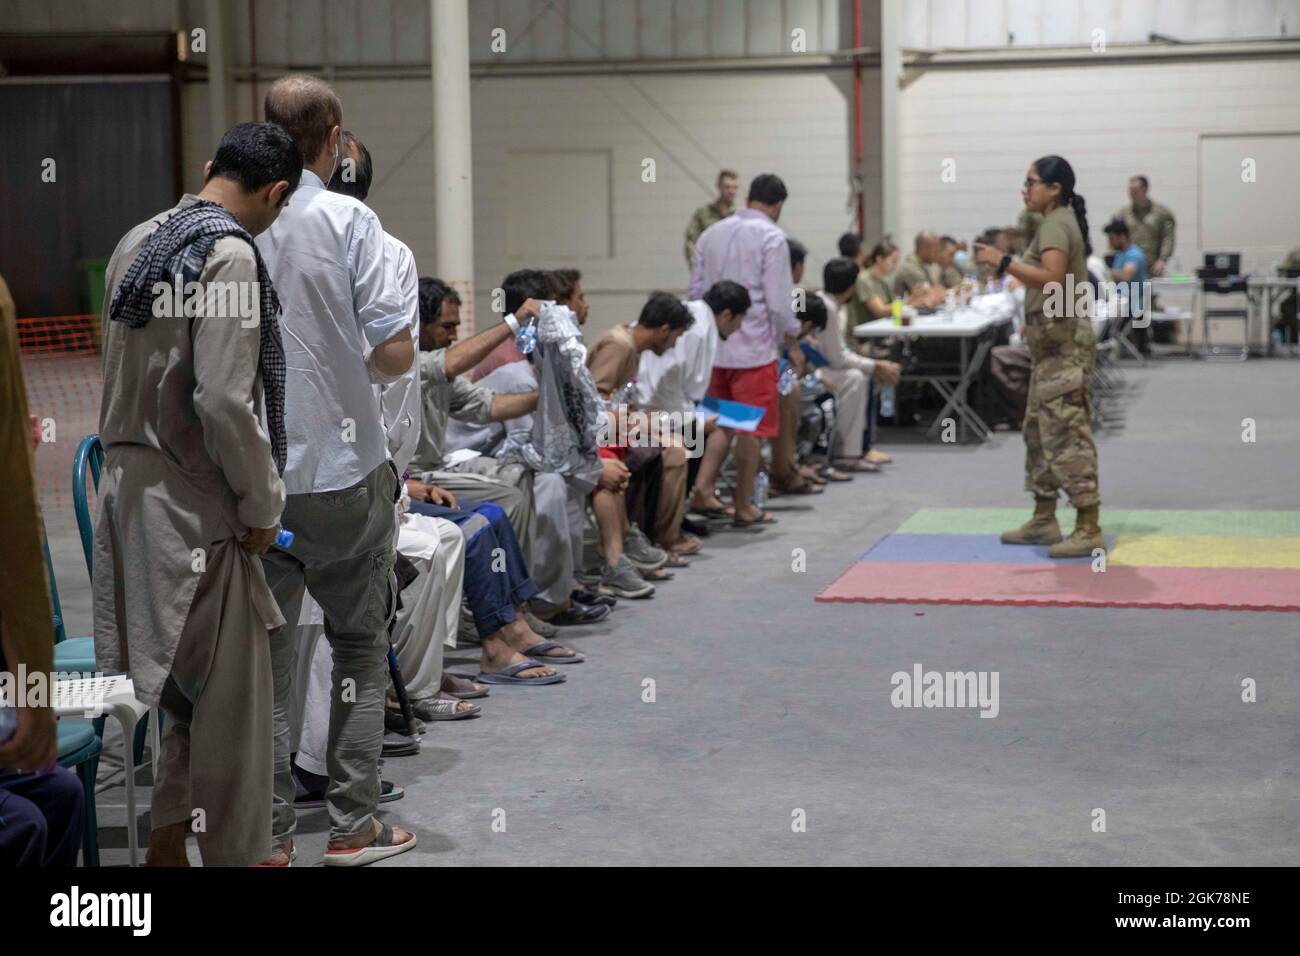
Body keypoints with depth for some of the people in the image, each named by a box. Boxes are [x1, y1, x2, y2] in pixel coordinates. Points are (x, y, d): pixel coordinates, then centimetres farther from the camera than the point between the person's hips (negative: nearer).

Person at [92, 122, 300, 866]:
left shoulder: (139, 241, 11)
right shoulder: (230, 254, -16)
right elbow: (223, 401, -21)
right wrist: (263, 505, -10)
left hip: (129, 486, 9)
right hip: (192, 504, -9)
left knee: (174, 684, 17)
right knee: (232, 695, 1)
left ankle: (164, 845, 24)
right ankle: (238, 854, 9)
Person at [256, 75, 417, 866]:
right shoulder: (349, 221, -9)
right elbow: (396, 353, -12)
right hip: (342, 470, -3)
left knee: (266, 652, 9)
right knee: (361, 647, 12)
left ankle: (270, 833, 12)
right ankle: (354, 824, 13)